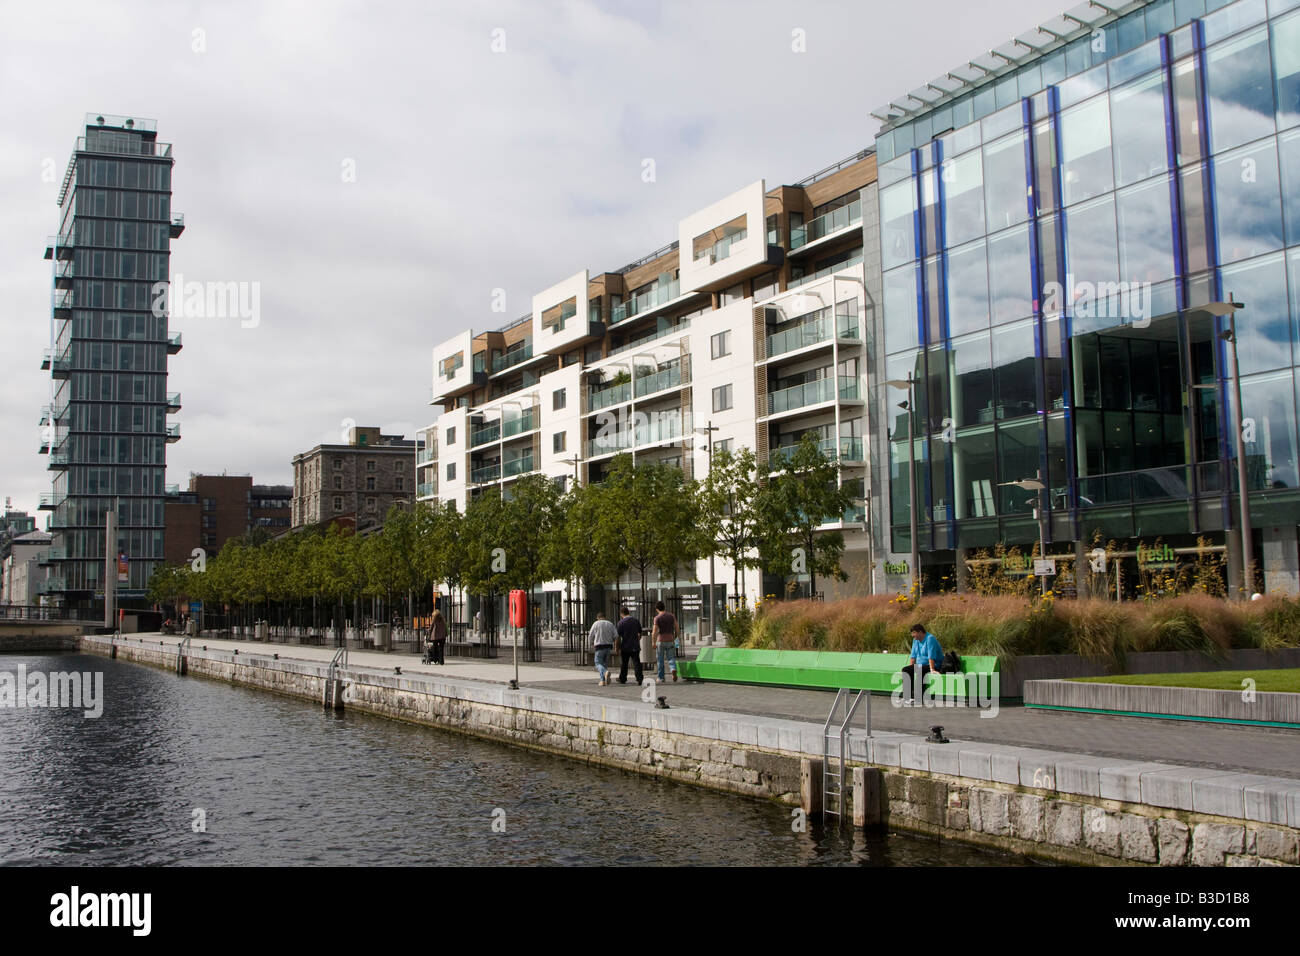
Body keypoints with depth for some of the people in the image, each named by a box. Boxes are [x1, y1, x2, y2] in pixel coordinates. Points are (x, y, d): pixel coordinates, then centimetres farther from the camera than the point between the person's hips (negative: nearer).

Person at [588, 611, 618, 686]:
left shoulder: (596, 624, -3)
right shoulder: (610, 624, 7)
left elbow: (591, 636, 0)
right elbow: (616, 636, 2)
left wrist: (592, 643, 19)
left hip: (600, 646, -4)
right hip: (609, 646, 4)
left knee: (598, 663, 0)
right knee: (605, 663, 16)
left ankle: (605, 672, -29)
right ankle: (602, 680, 14)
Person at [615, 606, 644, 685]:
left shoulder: (621, 622, -8)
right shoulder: (636, 621, 4)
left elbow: (619, 636, -10)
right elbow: (640, 634, 14)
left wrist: (617, 647, -2)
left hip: (625, 647, -2)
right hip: (635, 647, 2)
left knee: (623, 664, 14)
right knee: (637, 663, -2)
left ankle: (622, 679, 27)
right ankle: (640, 679, -14)